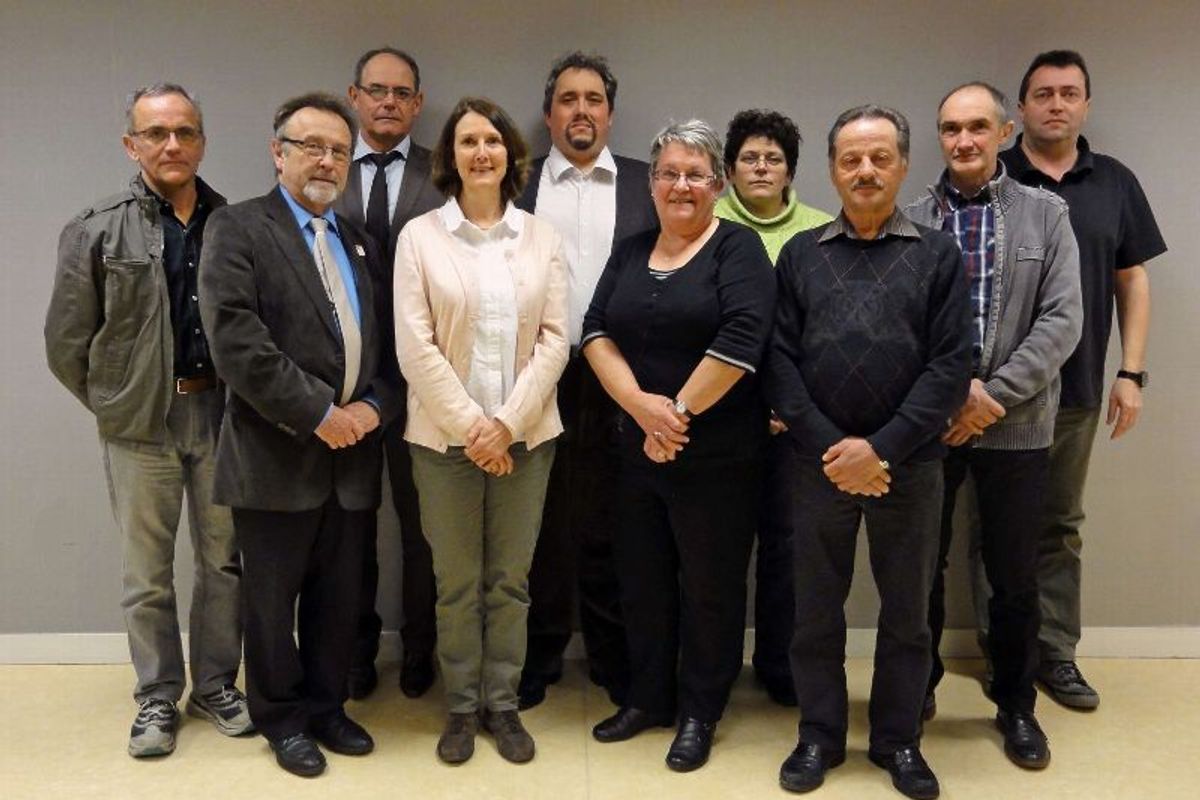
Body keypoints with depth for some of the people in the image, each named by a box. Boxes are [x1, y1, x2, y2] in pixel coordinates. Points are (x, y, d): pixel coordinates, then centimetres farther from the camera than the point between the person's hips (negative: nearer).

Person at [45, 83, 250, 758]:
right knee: (147, 571, 10)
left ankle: (217, 684, 28)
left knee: (226, 560, 11)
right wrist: (113, 402, 3)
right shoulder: (97, 231, -2)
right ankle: (157, 697, 25)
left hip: (222, 414, 1)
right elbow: (67, 341, 2)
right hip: (140, 423, -1)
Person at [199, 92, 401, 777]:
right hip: (278, 453, -5)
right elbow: (237, 341, -16)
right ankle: (283, 719, 27)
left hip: (353, 452, 5)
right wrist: (317, 415, -16)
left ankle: (327, 706, 31)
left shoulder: (360, 242, 15)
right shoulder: (239, 229, -4)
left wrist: (374, 405, -6)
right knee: (272, 598, 9)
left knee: (339, 597, 14)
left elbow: (387, 341, 13)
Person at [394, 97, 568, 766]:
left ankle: (504, 704, 25)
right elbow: (415, 345, -6)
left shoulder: (542, 237, 4)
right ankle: (463, 707, 24)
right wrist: (470, 424, -12)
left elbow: (555, 339, -1)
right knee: (457, 582, 8)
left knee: (510, 579, 10)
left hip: (525, 433, 1)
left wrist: (508, 422, -10)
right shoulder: (420, 235, 0)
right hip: (446, 434, -1)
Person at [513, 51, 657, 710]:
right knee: (538, 526, 10)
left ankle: (615, 662, 23)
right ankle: (535, 659, 25)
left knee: (609, 527, 9)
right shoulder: (518, 184, 7)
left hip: (618, 378, 0)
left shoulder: (646, 184, 8)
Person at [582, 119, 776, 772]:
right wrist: (640, 403, -13)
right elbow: (596, 332, 2)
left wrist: (679, 412, -15)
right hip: (638, 449, 5)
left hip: (718, 455, -5)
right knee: (641, 579, 15)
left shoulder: (737, 248, -6)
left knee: (710, 587, 7)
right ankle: (649, 697, 35)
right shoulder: (630, 252, 11)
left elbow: (741, 340, -19)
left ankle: (700, 713, 27)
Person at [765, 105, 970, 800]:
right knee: (817, 610, 11)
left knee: (907, 612, 11)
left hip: (909, 465, -1)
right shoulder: (800, 254, 7)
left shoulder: (938, 255, 3)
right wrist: (829, 446, -11)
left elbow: (952, 366, -5)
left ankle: (899, 739, 28)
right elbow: (779, 359, 0)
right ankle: (820, 736, 27)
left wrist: (880, 448, -13)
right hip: (818, 463, 1)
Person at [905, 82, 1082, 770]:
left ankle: (1017, 705, 29)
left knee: (1016, 577, 10)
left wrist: (993, 395, -14)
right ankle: (918, 687, 32)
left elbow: (1062, 320, -5)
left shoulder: (1046, 214, 2)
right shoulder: (910, 220, 1)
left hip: (1017, 425, 0)